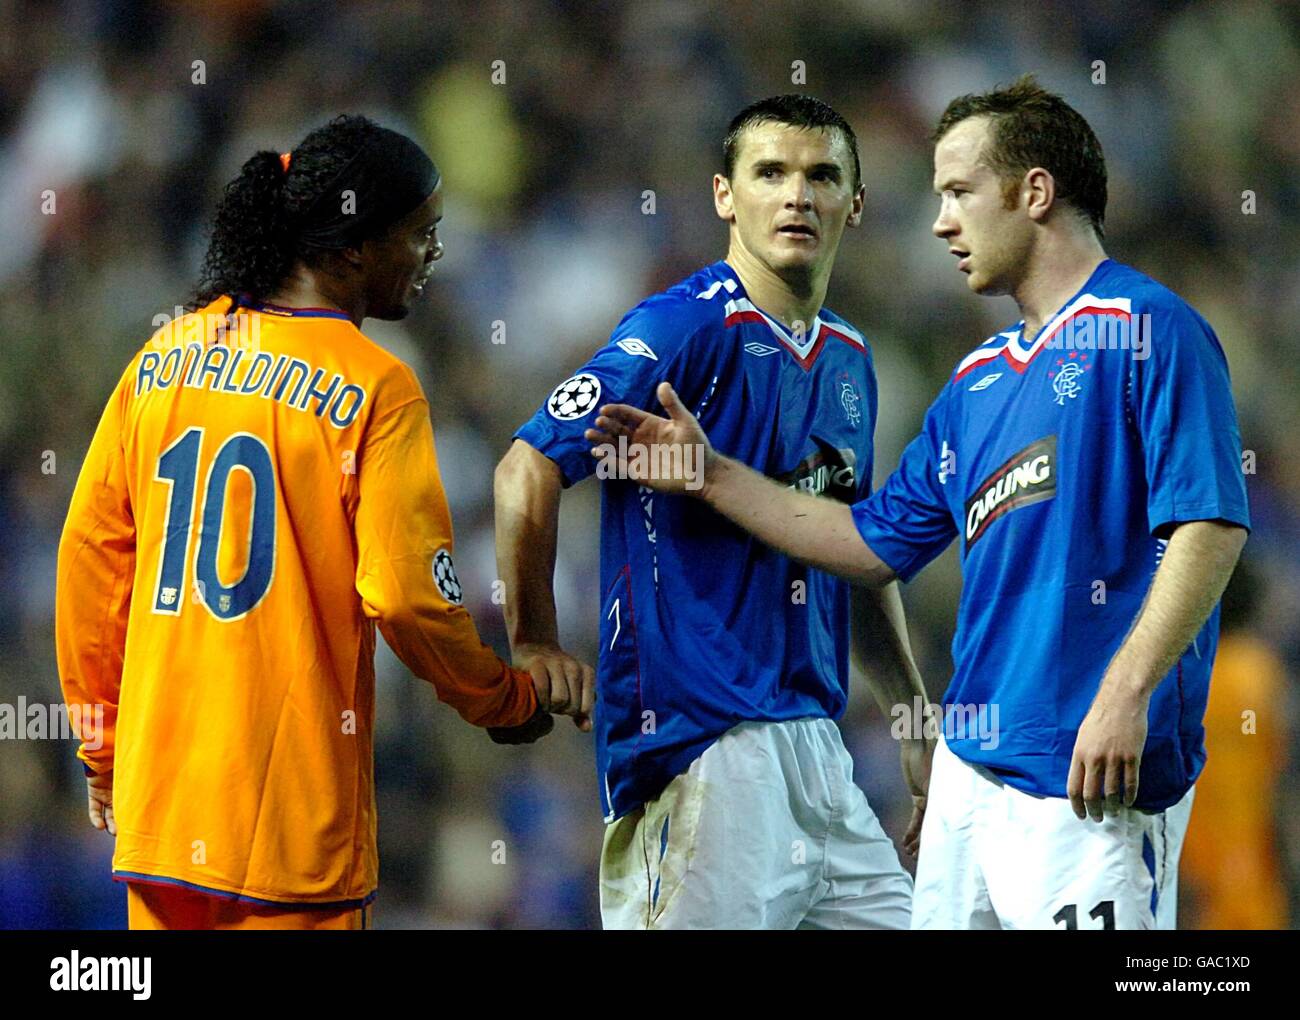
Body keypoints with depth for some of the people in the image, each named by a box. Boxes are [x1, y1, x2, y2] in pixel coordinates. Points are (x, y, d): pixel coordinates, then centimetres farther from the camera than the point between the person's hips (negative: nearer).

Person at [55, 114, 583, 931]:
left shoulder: (167, 356, 6)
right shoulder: (375, 387, -10)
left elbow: (92, 551, 9)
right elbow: (405, 595, -15)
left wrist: (102, 744, 18)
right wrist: (510, 704, 3)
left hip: (157, 798, 6)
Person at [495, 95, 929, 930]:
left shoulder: (847, 359, 17)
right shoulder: (690, 328, -9)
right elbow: (529, 470, -16)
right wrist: (536, 650, -10)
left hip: (816, 738, 8)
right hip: (701, 739, -8)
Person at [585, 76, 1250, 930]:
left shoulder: (1145, 329, -5)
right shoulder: (979, 379, 21)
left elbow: (1209, 525, -15)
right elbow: (878, 543, 25)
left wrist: (1126, 692, -23)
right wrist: (709, 476, 21)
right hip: (970, 763, 8)